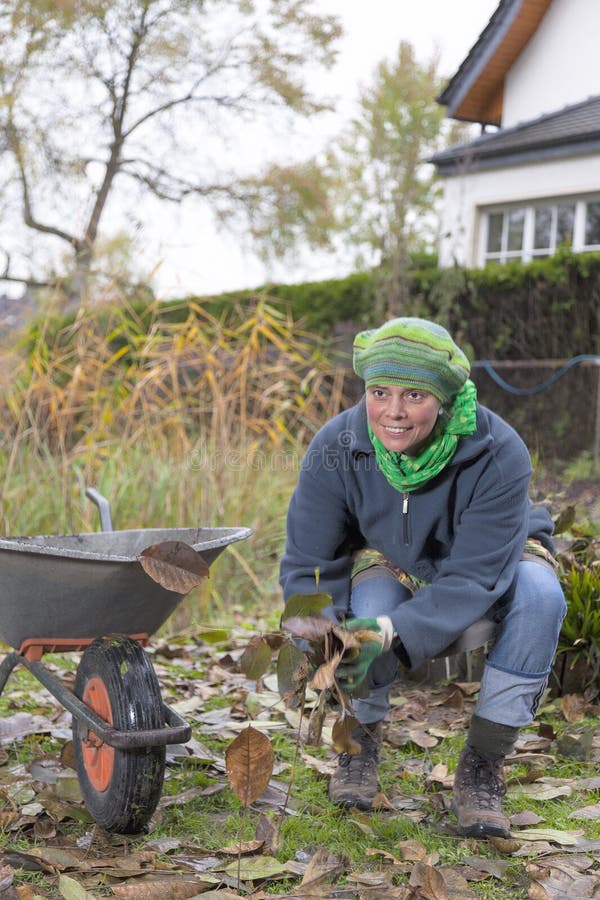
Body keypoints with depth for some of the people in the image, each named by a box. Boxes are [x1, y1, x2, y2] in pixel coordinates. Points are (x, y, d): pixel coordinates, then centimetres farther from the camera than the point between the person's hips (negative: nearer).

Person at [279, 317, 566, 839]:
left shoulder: (499, 454, -33)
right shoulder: (336, 449, -26)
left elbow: (473, 579, -34)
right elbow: (307, 566, -21)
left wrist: (393, 634, -49)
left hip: (496, 560, 0)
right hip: (391, 565, 1)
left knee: (539, 594, -34)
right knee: (368, 603, -34)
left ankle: (482, 766, -18)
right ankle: (361, 741, -5)